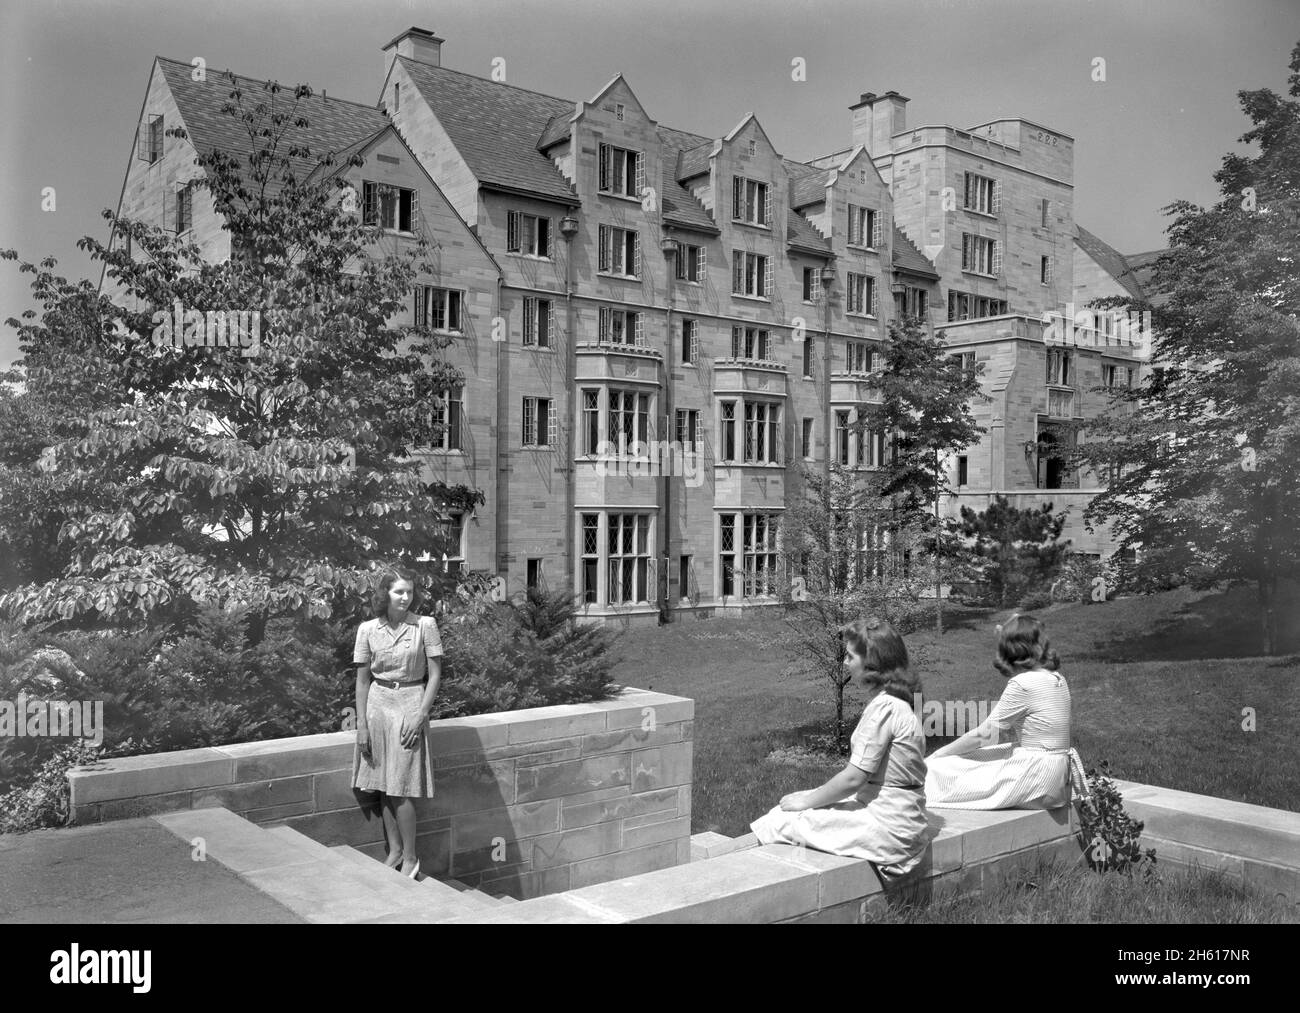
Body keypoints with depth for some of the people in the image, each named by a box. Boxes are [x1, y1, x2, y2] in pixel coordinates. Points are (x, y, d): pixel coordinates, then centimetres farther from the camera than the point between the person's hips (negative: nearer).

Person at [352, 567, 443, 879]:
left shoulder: (425, 625, -7)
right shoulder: (368, 629, 0)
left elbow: (435, 675, -4)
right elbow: (362, 680, 4)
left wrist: (420, 715, -11)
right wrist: (361, 725, 0)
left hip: (410, 703, -3)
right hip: (378, 704, 3)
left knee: (400, 789, -5)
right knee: (383, 787, 8)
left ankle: (410, 858, 8)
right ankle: (394, 850, 23)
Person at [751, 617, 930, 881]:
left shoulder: (884, 706, -19)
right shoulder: (891, 701, 11)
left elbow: (853, 778, -19)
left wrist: (807, 800, -6)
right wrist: (811, 797, 10)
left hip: (887, 827, -9)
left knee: (780, 823, -5)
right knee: (788, 807, 9)